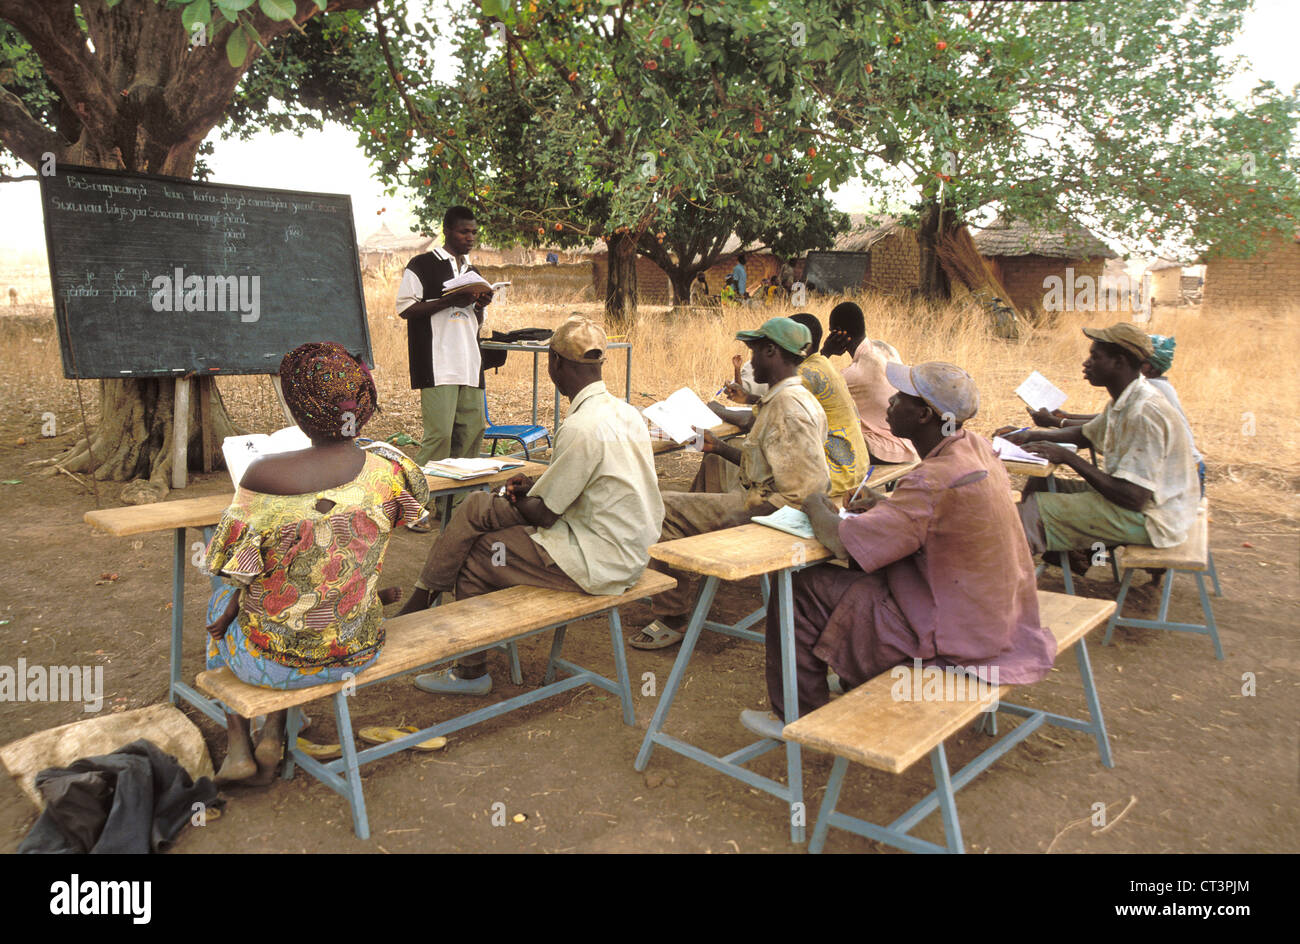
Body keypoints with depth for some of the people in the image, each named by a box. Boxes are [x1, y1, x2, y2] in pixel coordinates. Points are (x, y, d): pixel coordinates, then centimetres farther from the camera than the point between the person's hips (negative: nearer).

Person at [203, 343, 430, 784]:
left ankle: (237, 746, 34)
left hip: (273, 662, -2)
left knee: (224, 597, 32)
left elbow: (242, 569, -8)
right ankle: (274, 735, 33)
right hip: (356, 652, 2)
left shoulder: (263, 474, -21)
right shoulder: (389, 471, -15)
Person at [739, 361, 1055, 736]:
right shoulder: (976, 447, -2)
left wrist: (816, 507, -8)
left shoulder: (937, 481, -30)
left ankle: (797, 716, 13)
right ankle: (859, 680, 39)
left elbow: (841, 540, -29)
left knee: (803, 590, -5)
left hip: (955, 634, -9)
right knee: (867, 565, 26)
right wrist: (891, 504, 4)